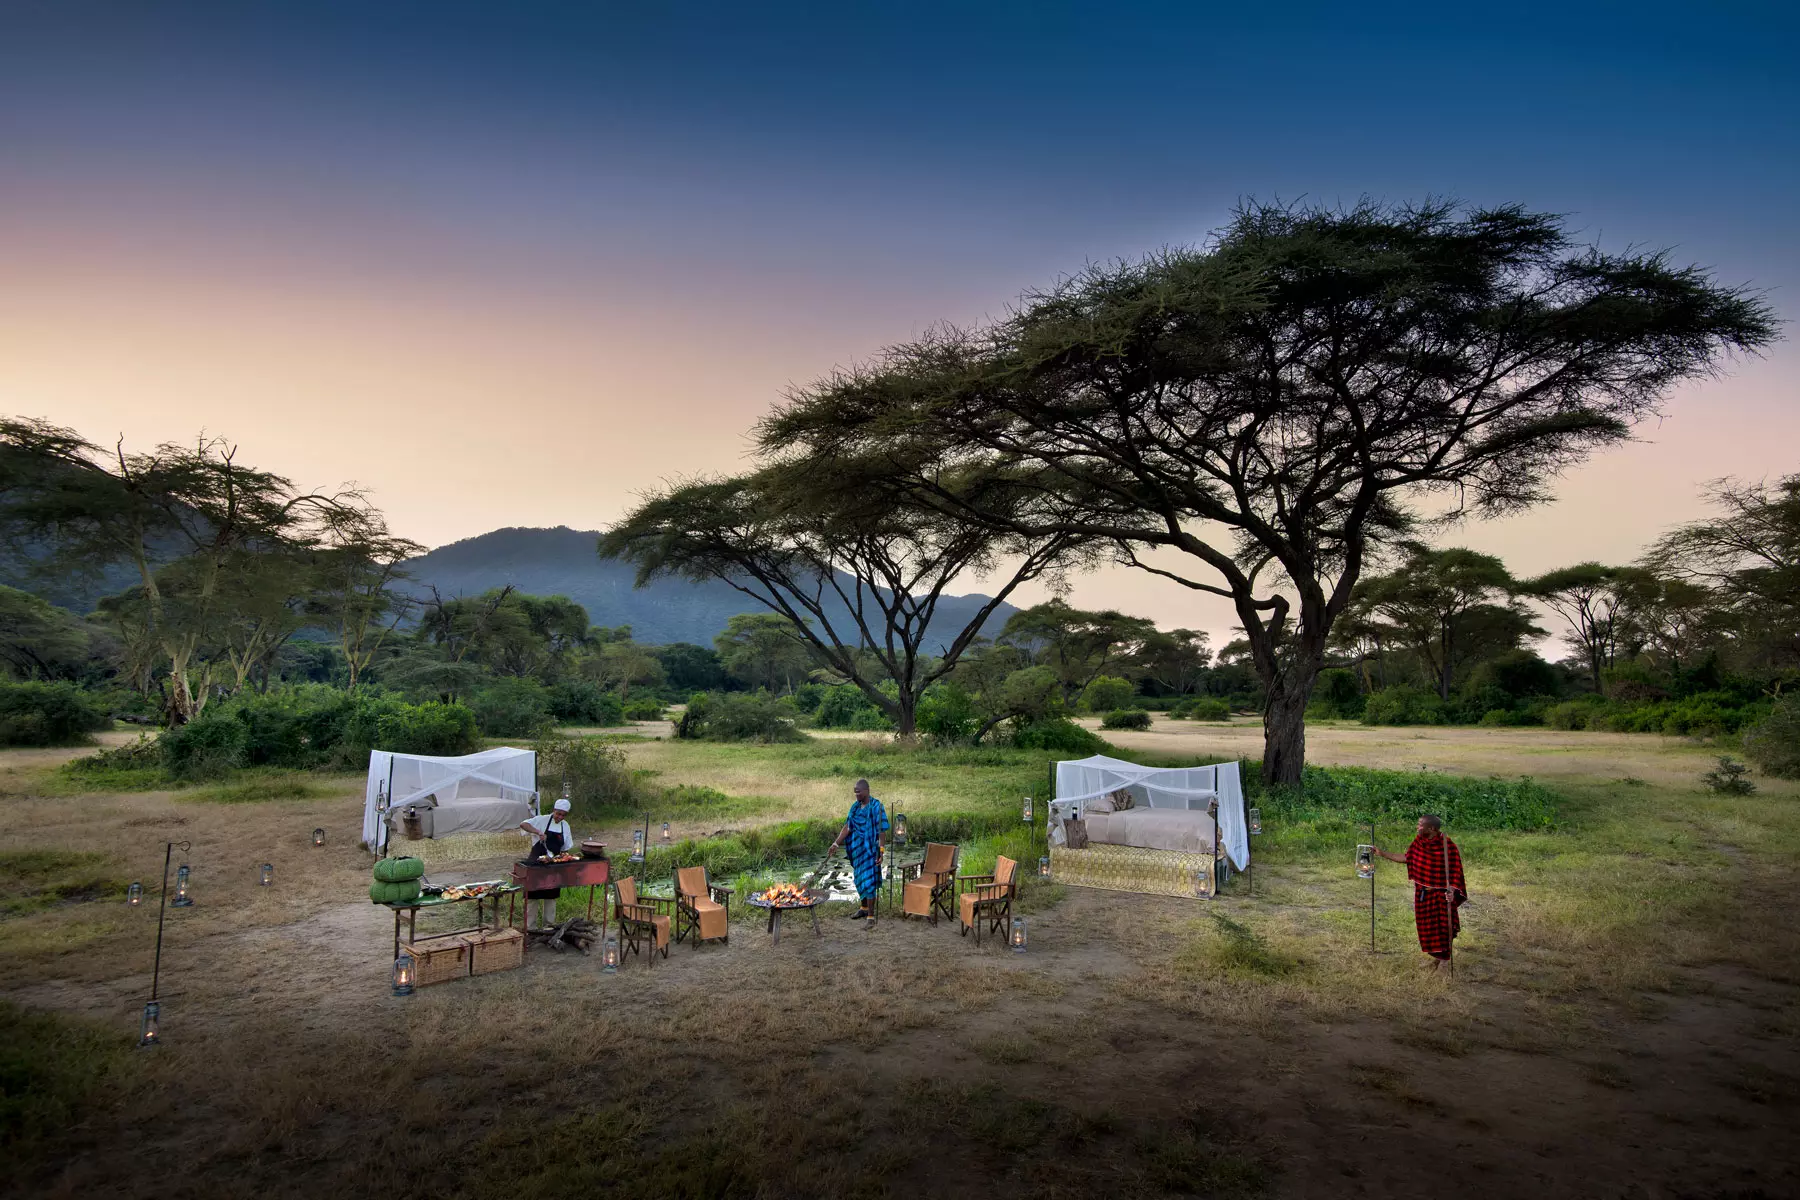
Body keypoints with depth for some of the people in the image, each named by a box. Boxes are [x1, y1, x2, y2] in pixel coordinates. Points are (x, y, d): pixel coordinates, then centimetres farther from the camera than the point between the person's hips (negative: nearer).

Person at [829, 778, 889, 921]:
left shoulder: (876, 806, -15)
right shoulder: (855, 806, 5)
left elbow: (882, 831, -16)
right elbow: (847, 827, 7)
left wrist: (881, 851, -20)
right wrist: (836, 843, 1)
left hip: (870, 849, -7)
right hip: (858, 848, 7)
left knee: (868, 880, -7)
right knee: (860, 878, 17)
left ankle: (871, 915, -2)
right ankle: (864, 907, 34)